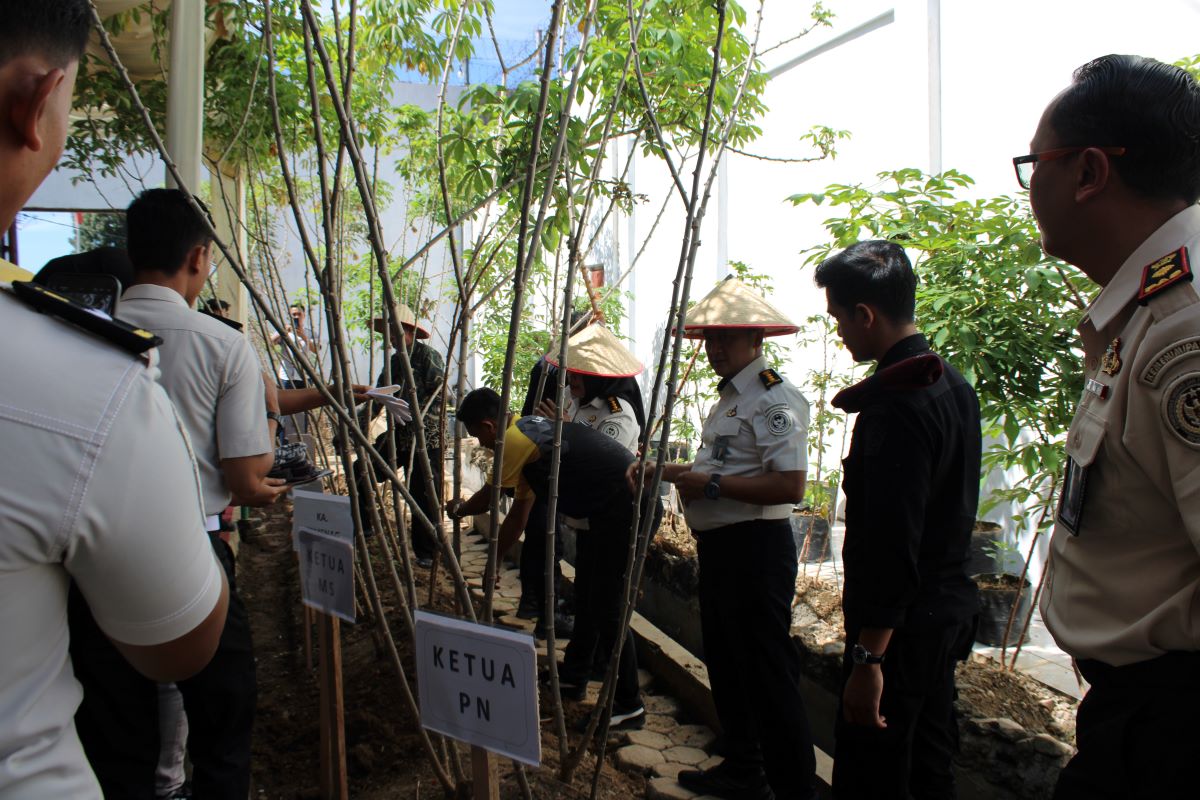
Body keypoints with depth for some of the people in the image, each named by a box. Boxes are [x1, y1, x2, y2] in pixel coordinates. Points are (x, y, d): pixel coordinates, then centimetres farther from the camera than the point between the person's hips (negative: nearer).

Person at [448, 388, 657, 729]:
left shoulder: (515, 439, -12)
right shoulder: (529, 433, 18)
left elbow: (488, 499, 2)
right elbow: (518, 514, 25)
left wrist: (458, 509, 23)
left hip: (630, 509, -10)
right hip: (614, 511, 10)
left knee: (607, 607, -4)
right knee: (588, 597, 18)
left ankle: (629, 705, 7)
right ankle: (573, 679, 32)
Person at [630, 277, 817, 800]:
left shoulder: (775, 398, -16)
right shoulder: (729, 397, 16)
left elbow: (789, 486, -25)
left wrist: (711, 484, -22)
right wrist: (676, 471, 10)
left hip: (756, 547, -11)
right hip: (718, 545, 11)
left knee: (767, 676, -3)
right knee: (725, 664, 20)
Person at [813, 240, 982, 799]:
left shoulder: (895, 402, -22)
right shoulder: (954, 385, 9)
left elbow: (891, 543, -26)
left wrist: (868, 657, -24)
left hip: (901, 622, -10)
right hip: (948, 607, 10)